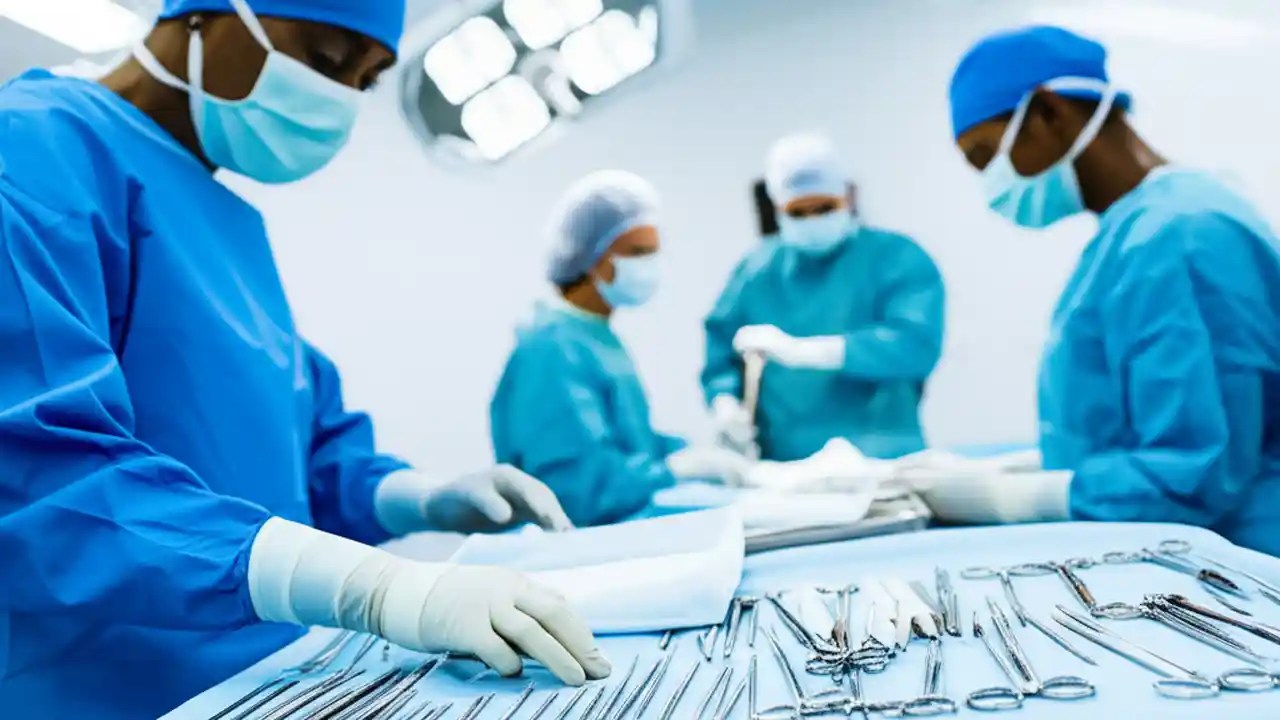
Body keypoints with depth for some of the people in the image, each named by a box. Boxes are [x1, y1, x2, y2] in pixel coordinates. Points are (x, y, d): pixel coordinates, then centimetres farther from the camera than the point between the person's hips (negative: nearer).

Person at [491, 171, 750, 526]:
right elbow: (583, 489, -27)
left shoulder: (599, 336, 12)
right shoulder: (553, 349, -20)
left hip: (632, 523, 10)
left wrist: (698, 453, 3)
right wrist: (684, 466, -20)